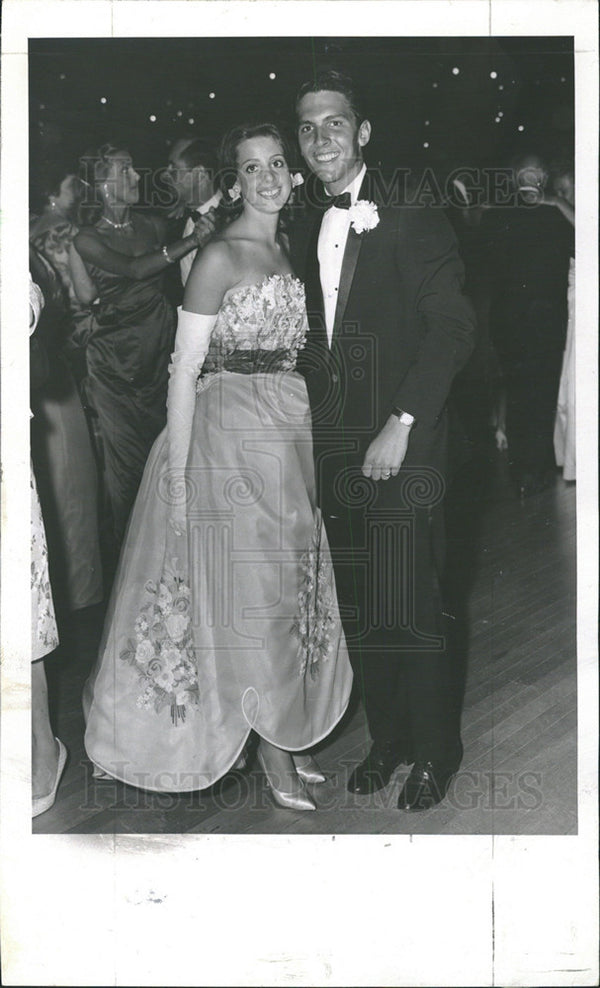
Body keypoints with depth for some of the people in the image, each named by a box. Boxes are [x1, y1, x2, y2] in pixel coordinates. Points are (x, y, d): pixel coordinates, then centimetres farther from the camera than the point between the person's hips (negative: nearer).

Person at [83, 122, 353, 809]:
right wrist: (177, 476, -17)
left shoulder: (287, 254, 12)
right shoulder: (220, 257, -10)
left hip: (292, 437, 8)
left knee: (291, 588, 13)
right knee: (247, 591, 0)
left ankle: (285, 736, 26)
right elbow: (185, 369, -13)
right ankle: (273, 753, 14)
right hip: (232, 437, -8)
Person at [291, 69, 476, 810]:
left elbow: (452, 326, -10)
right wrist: (312, 428, 4)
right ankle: (386, 738, 27)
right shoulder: (304, 234, 15)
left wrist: (401, 425, -16)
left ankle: (434, 751, 17)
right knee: (357, 609, 10)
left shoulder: (411, 218, -3)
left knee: (408, 610, -4)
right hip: (334, 446, 6)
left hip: (400, 444, -5)